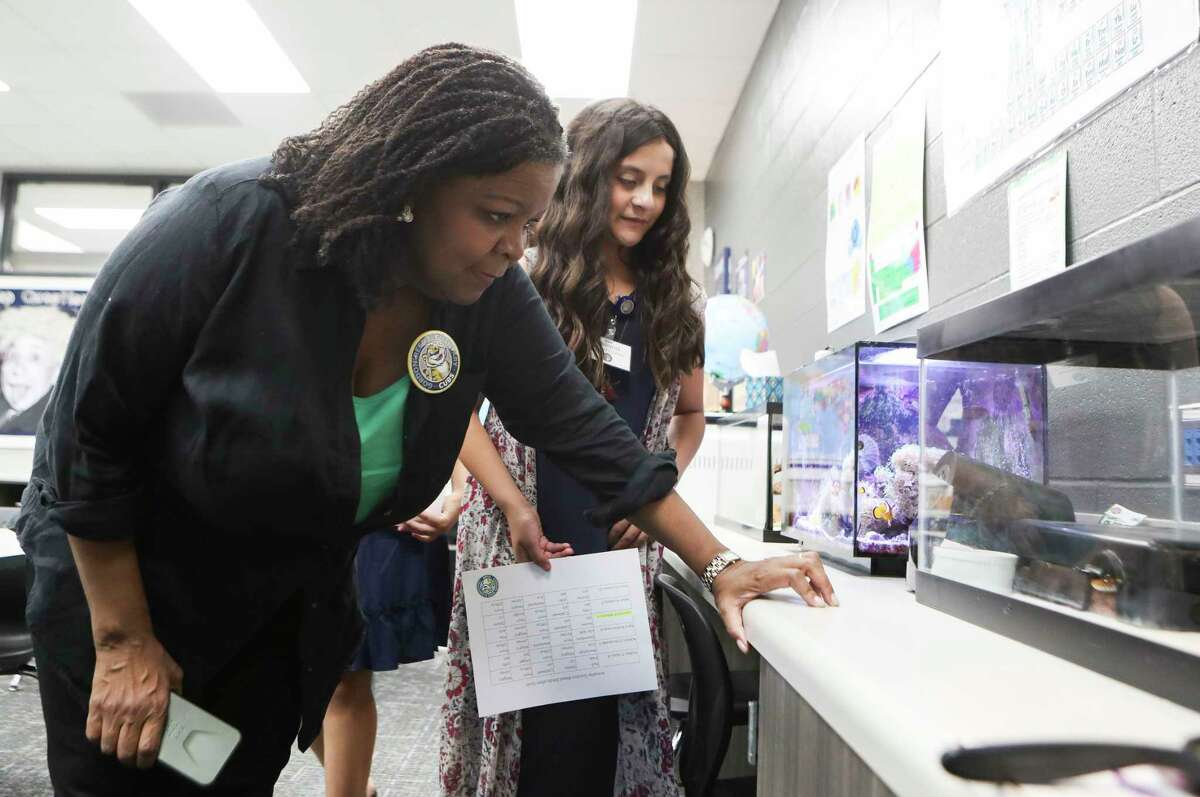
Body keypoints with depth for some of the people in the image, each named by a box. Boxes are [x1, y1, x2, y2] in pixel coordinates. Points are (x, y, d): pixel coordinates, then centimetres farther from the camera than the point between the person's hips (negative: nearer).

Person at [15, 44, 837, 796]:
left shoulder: (491, 298, -17)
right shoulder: (230, 224, -29)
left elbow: (586, 430, -11)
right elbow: (89, 430, -20)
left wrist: (720, 565, -13)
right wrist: (123, 641, -14)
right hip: (114, 568, -3)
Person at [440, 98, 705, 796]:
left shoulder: (674, 303, 10)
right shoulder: (523, 281, 0)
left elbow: (691, 413, 20)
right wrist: (516, 508, -10)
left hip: (623, 556, 3)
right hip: (519, 551, -2)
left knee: (598, 732, 5)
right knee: (522, 726, 4)